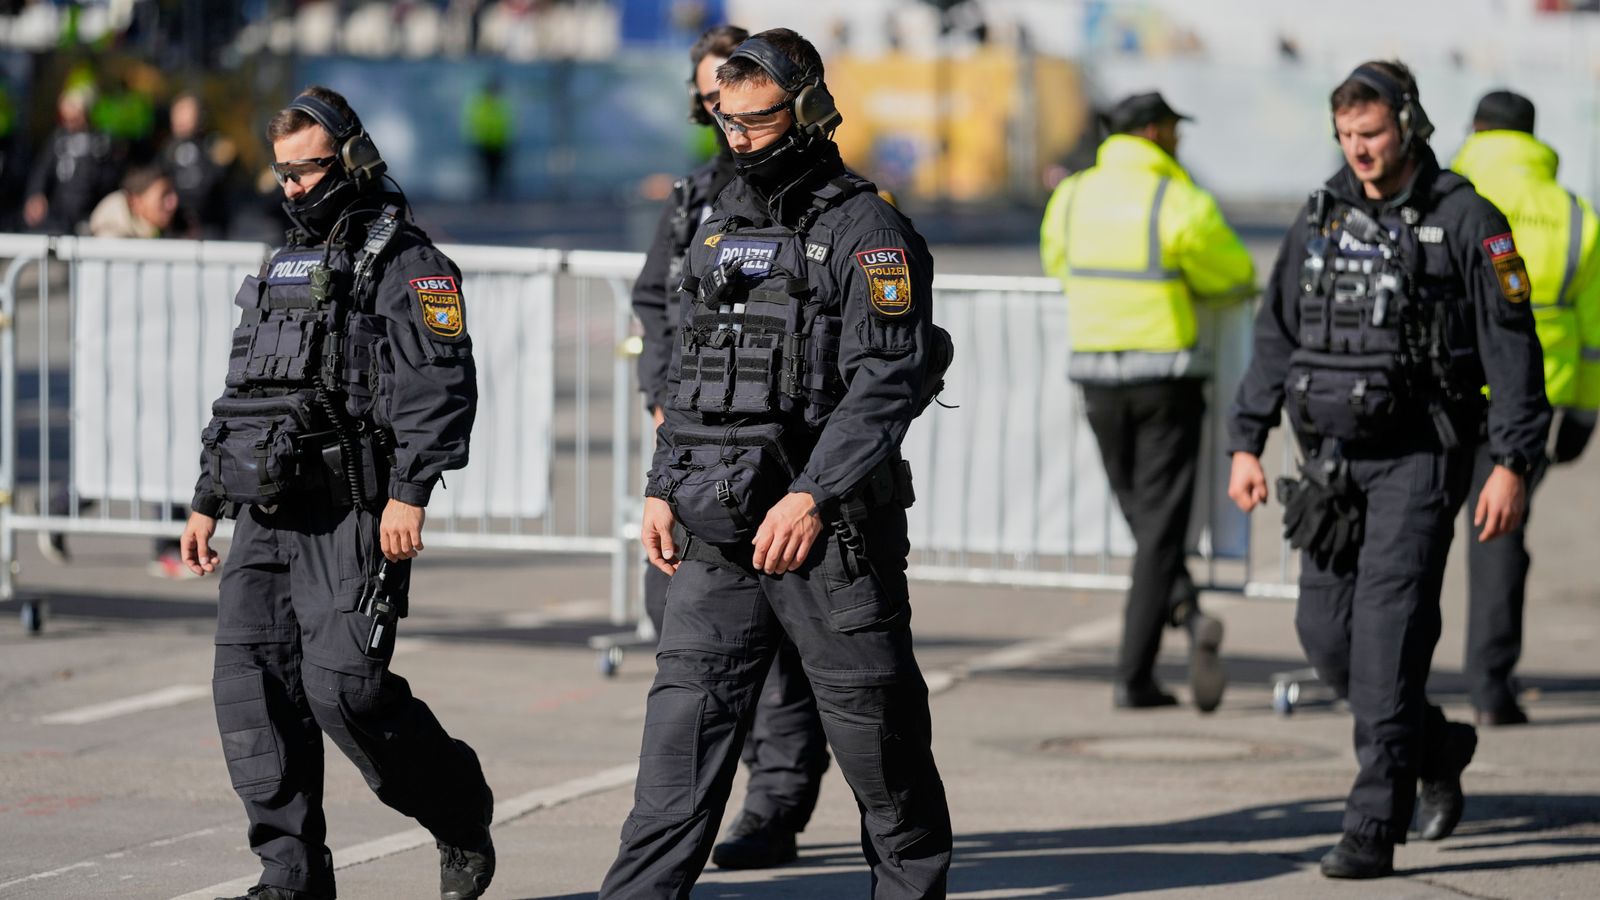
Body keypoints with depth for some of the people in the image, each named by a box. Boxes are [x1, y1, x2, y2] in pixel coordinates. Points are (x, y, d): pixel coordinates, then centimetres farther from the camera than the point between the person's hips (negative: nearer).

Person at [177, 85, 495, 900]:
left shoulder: (402, 262, -4)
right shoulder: (281, 268, 22)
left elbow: (440, 386, -13)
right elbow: (240, 394, 27)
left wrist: (410, 493, -22)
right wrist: (207, 500, 23)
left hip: (353, 514, -8)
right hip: (267, 518, 8)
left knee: (342, 684, -14)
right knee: (249, 684, -2)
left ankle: (461, 816, 9)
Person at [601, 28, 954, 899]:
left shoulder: (867, 233, -8)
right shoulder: (719, 229, 15)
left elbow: (886, 384, -16)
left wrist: (811, 497, -23)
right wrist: (662, 488, 11)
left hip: (832, 533, -6)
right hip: (716, 532, 6)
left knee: (875, 728, 6)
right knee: (683, 723, -2)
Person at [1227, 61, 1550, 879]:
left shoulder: (1465, 221, -6)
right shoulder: (1320, 219, 9)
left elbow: (1512, 346, -7)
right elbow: (1276, 337, 15)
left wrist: (1513, 464, -14)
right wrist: (1247, 443, 9)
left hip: (1419, 458, -6)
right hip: (1334, 458, 6)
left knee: (1388, 631, -13)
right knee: (1325, 628, 5)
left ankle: (1375, 826, -12)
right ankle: (1437, 748, 30)